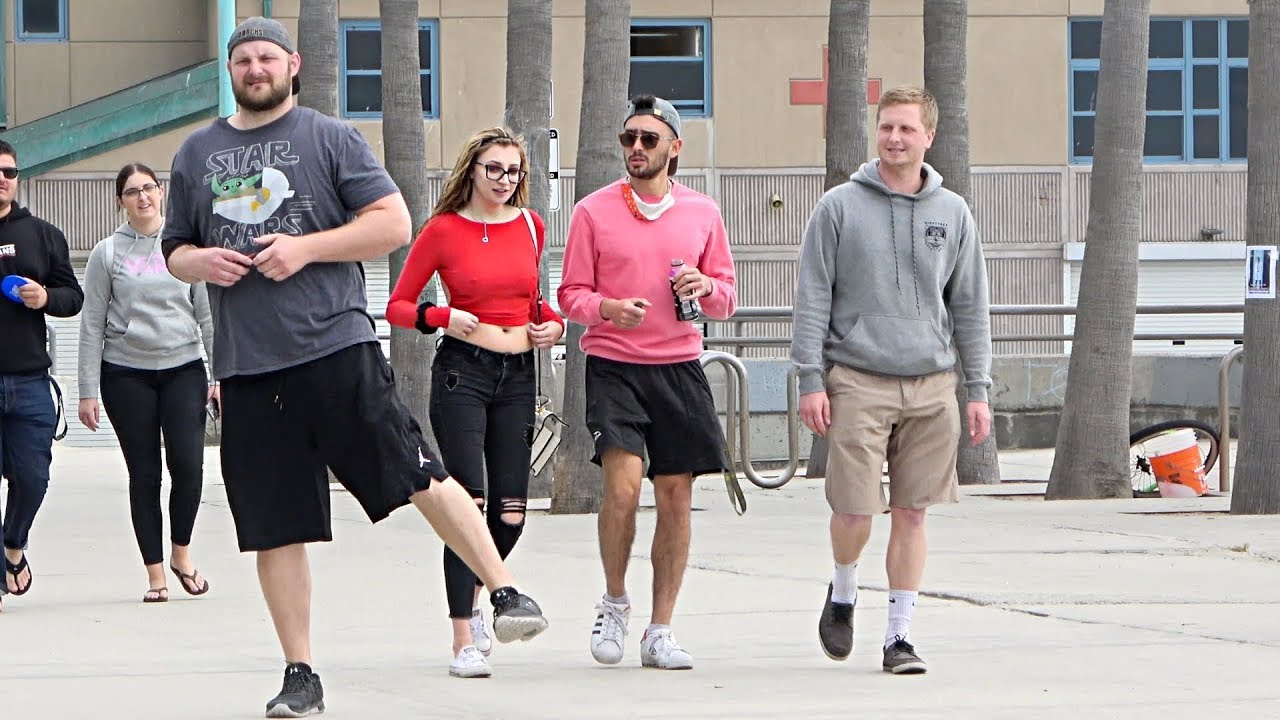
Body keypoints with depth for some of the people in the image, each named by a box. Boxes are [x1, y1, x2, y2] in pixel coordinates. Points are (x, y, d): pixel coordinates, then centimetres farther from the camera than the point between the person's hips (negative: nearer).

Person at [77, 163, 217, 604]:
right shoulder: (107, 254, 3)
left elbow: (208, 314, 10)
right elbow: (92, 325, 4)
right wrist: (88, 391, -1)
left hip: (183, 368, 0)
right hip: (127, 374, 0)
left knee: (188, 465, -13)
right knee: (145, 474, 1)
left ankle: (182, 553, 9)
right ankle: (155, 572, 8)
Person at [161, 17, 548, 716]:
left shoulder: (331, 139, 4)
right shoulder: (197, 154, 15)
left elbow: (393, 222, -1)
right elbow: (174, 249, 23)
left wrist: (307, 247, -13)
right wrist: (197, 261, -1)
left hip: (337, 348, -3)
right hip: (246, 368, 3)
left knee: (420, 475, -13)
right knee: (274, 528, 4)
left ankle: (506, 594, -6)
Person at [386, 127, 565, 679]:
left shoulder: (530, 227, 10)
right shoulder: (444, 230, -2)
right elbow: (397, 307, 2)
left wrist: (552, 322, 7)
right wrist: (441, 318, -15)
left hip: (519, 373, 5)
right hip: (462, 369, -5)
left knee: (511, 512, 3)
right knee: (468, 503, -12)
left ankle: (471, 598, 32)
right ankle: (464, 641, -11)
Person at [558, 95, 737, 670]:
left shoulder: (703, 213, 9)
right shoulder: (593, 211, 2)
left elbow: (726, 299, 14)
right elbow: (572, 293, 3)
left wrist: (706, 287, -8)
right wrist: (608, 308, -17)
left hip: (679, 366, 3)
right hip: (613, 364, -3)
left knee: (676, 496, 2)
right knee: (623, 483, -19)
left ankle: (660, 632, 11)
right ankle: (614, 603, 4)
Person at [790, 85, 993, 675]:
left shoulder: (953, 213, 9)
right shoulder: (839, 208, 1)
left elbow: (970, 309, 13)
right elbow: (813, 300, 1)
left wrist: (978, 390, 7)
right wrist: (811, 381, -6)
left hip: (931, 384, 2)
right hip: (857, 380, -2)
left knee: (912, 513, 3)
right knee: (855, 510, -7)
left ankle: (899, 633, 10)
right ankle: (843, 593, 21)